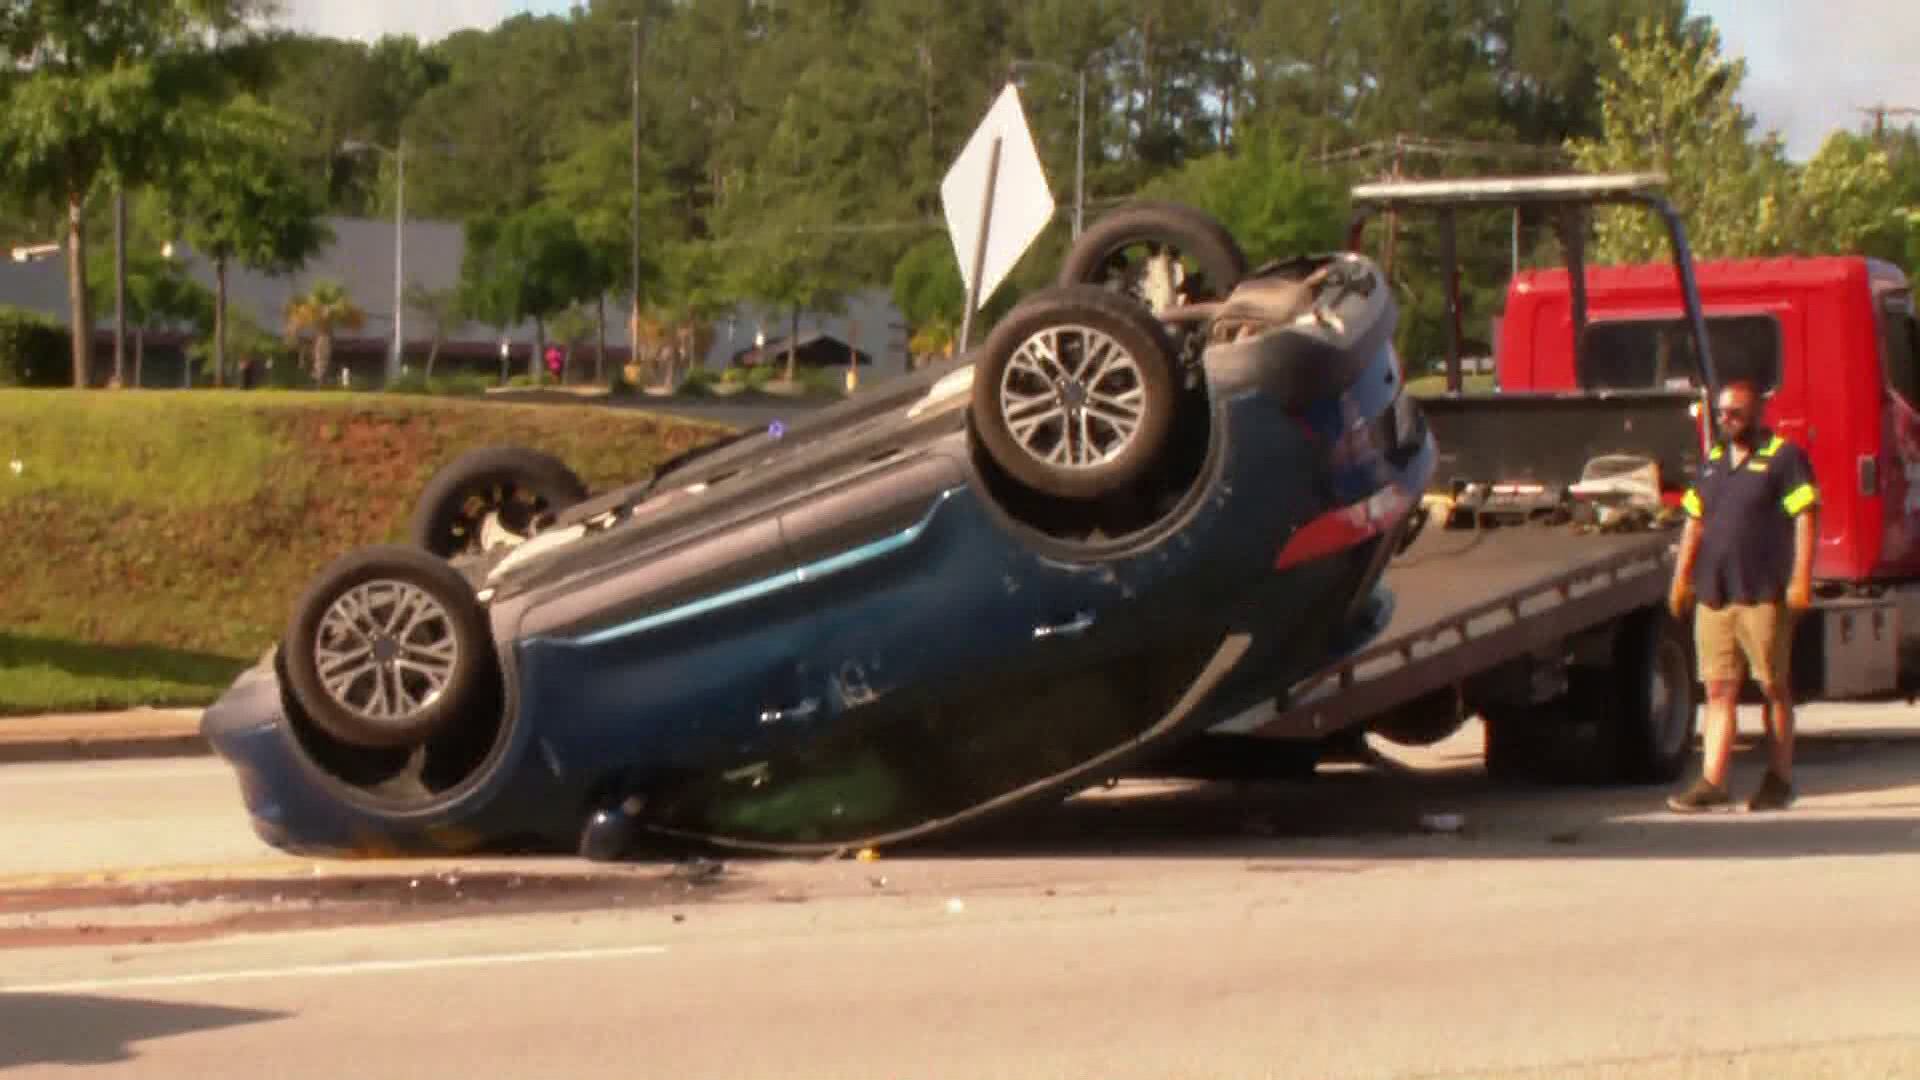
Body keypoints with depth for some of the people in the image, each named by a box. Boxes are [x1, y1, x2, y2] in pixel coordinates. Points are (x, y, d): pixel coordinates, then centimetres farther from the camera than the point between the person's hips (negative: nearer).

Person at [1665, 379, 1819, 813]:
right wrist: (1681, 579, 14)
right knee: (1719, 690, 3)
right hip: (1714, 594, 6)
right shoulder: (1712, 462, 17)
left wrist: (1801, 580, -16)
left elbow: (1804, 520, -9)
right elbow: (1695, 524, 20)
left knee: (1774, 687, 3)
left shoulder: (1784, 458, -3)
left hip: (1765, 594, -6)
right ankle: (1712, 782, 0)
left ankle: (1779, 781, 9)